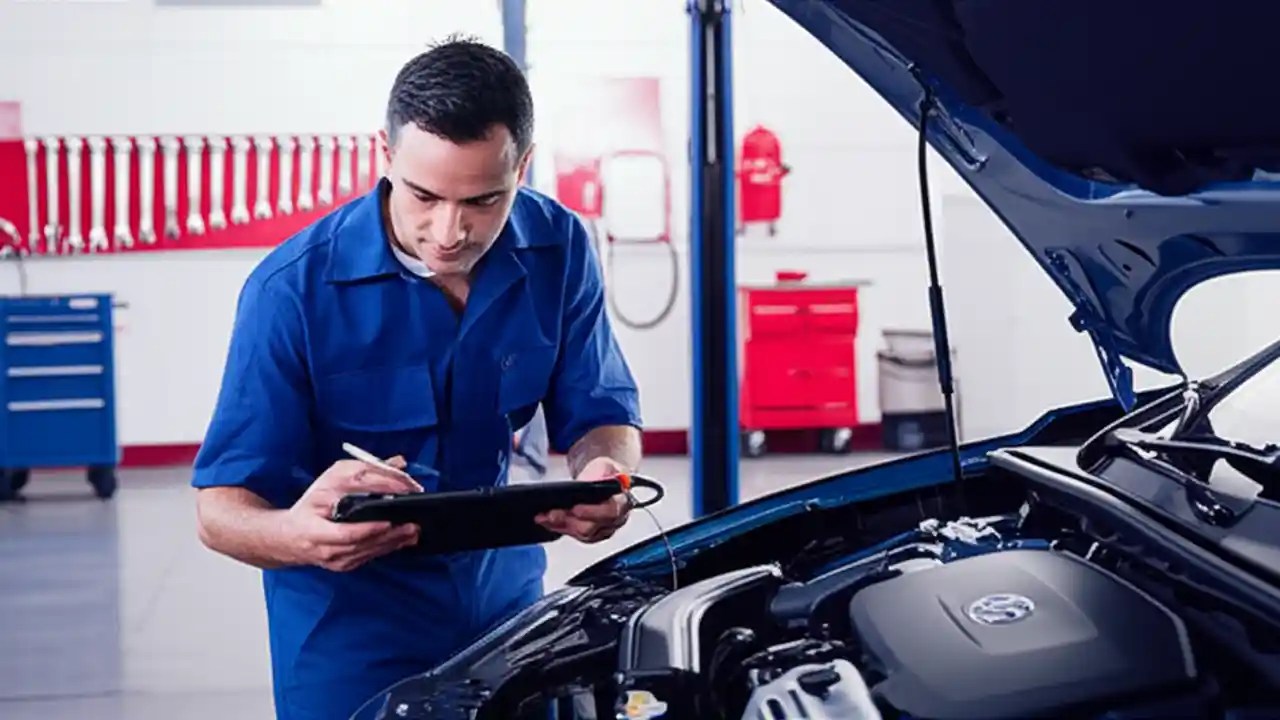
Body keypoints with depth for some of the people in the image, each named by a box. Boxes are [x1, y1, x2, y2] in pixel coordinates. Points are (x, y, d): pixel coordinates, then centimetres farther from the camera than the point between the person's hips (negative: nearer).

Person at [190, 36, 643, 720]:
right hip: (348, 615, -4)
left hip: (503, 588, 4)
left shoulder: (560, 249, -12)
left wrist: (605, 477, -27)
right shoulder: (293, 290, -23)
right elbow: (221, 503, -21)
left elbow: (600, 415, -2)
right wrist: (296, 536, -46)